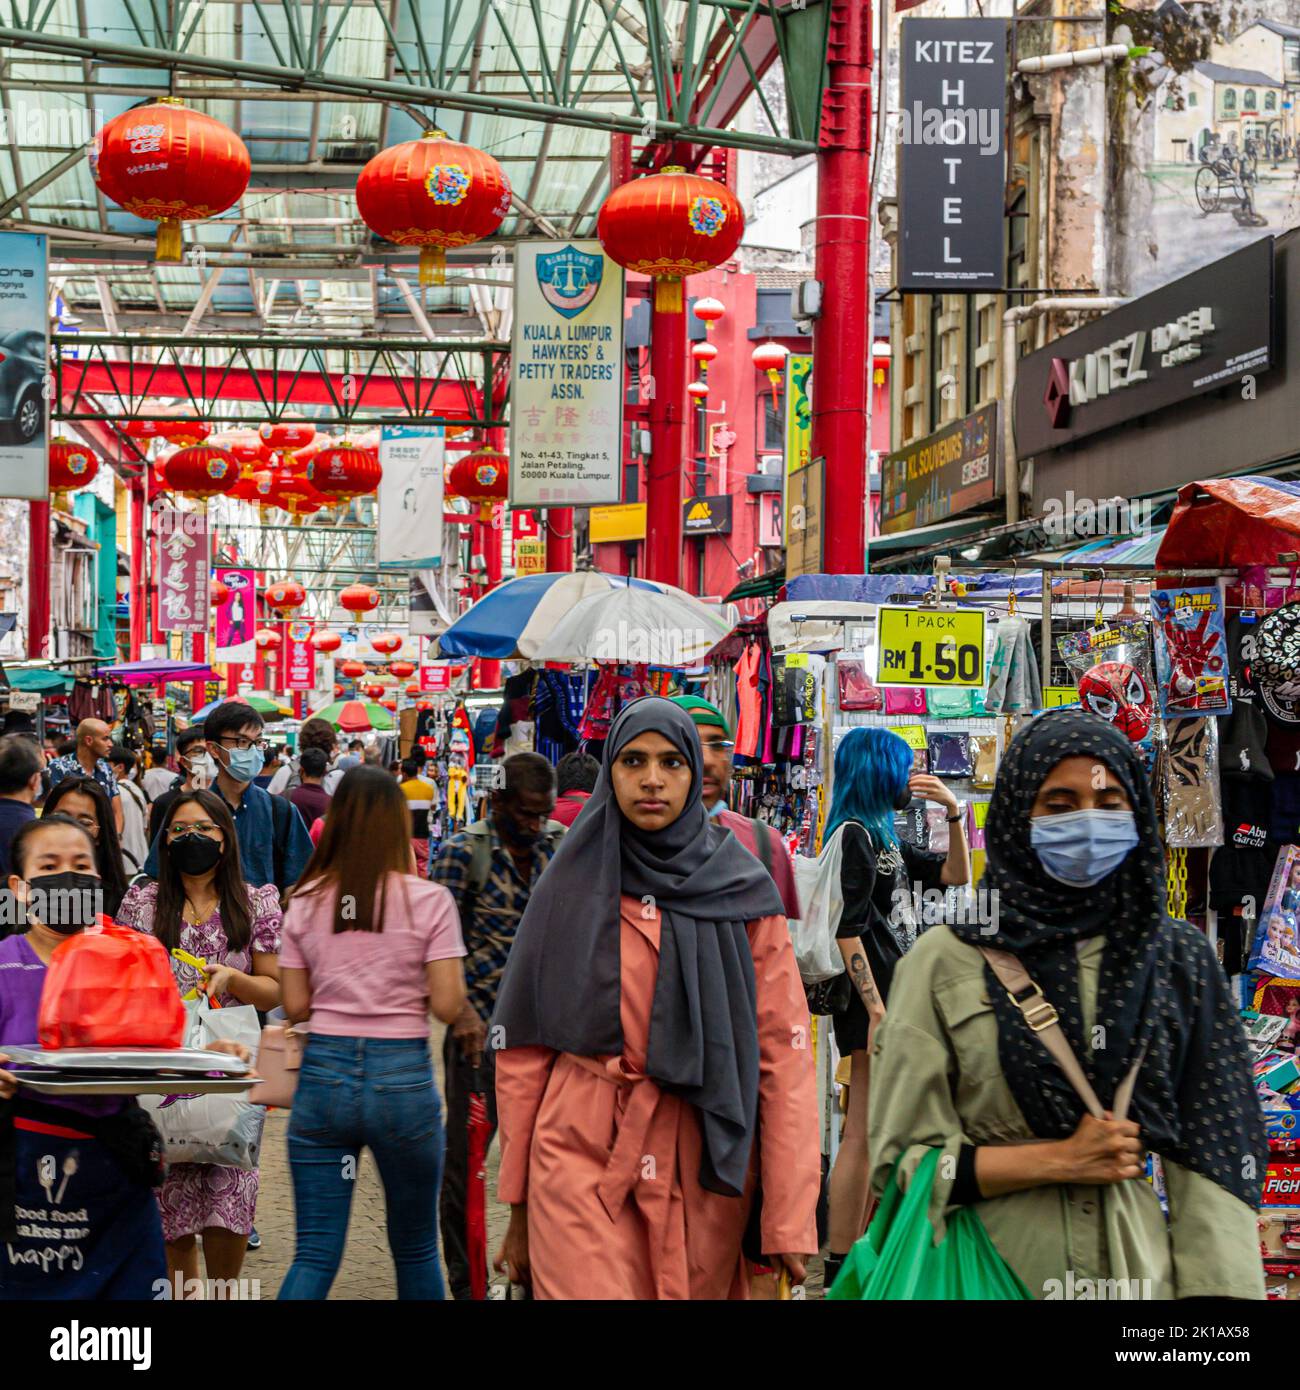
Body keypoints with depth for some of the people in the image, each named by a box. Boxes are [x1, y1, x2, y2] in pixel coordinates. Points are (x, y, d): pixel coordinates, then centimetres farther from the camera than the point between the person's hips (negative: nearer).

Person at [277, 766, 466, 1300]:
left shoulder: (306, 902, 1)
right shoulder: (429, 901, -7)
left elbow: (295, 1005, 4)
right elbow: (447, 1005, -9)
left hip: (323, 1073, 2)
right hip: (403, 1076, -2)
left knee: (315, 1253, 5)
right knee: (415, 1249, 16)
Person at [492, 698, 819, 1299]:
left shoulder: (744, 891, 2)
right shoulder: (572, 886, 3)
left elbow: (784, 1051, -3)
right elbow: (523, 1047, 4)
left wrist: (789, 1218, -9)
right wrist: (518, 1207, 1)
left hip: (704, 1160, 1)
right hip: (583, 1156, -1)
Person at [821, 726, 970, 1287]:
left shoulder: (886, 837, 18)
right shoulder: (853, 835, -11)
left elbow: (956, 875, 24)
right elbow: (847, 931, -18)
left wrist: (954, 811, 10)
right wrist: (877, 1013, -23)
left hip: (898, 998, 10)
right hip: (873, 1001, -10)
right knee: (864, 1134, -10)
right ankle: (840, 1269, -7)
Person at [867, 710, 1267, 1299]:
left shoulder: (1180, 960, 2)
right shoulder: (944, 963, -6)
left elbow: (1210, 1156, 0)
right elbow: (900, 1159, -6)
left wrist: (1212, 1289, -11)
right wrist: (1057, 1160, -13)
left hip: (1135, 1262, 2)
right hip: (984, 1270, -2)